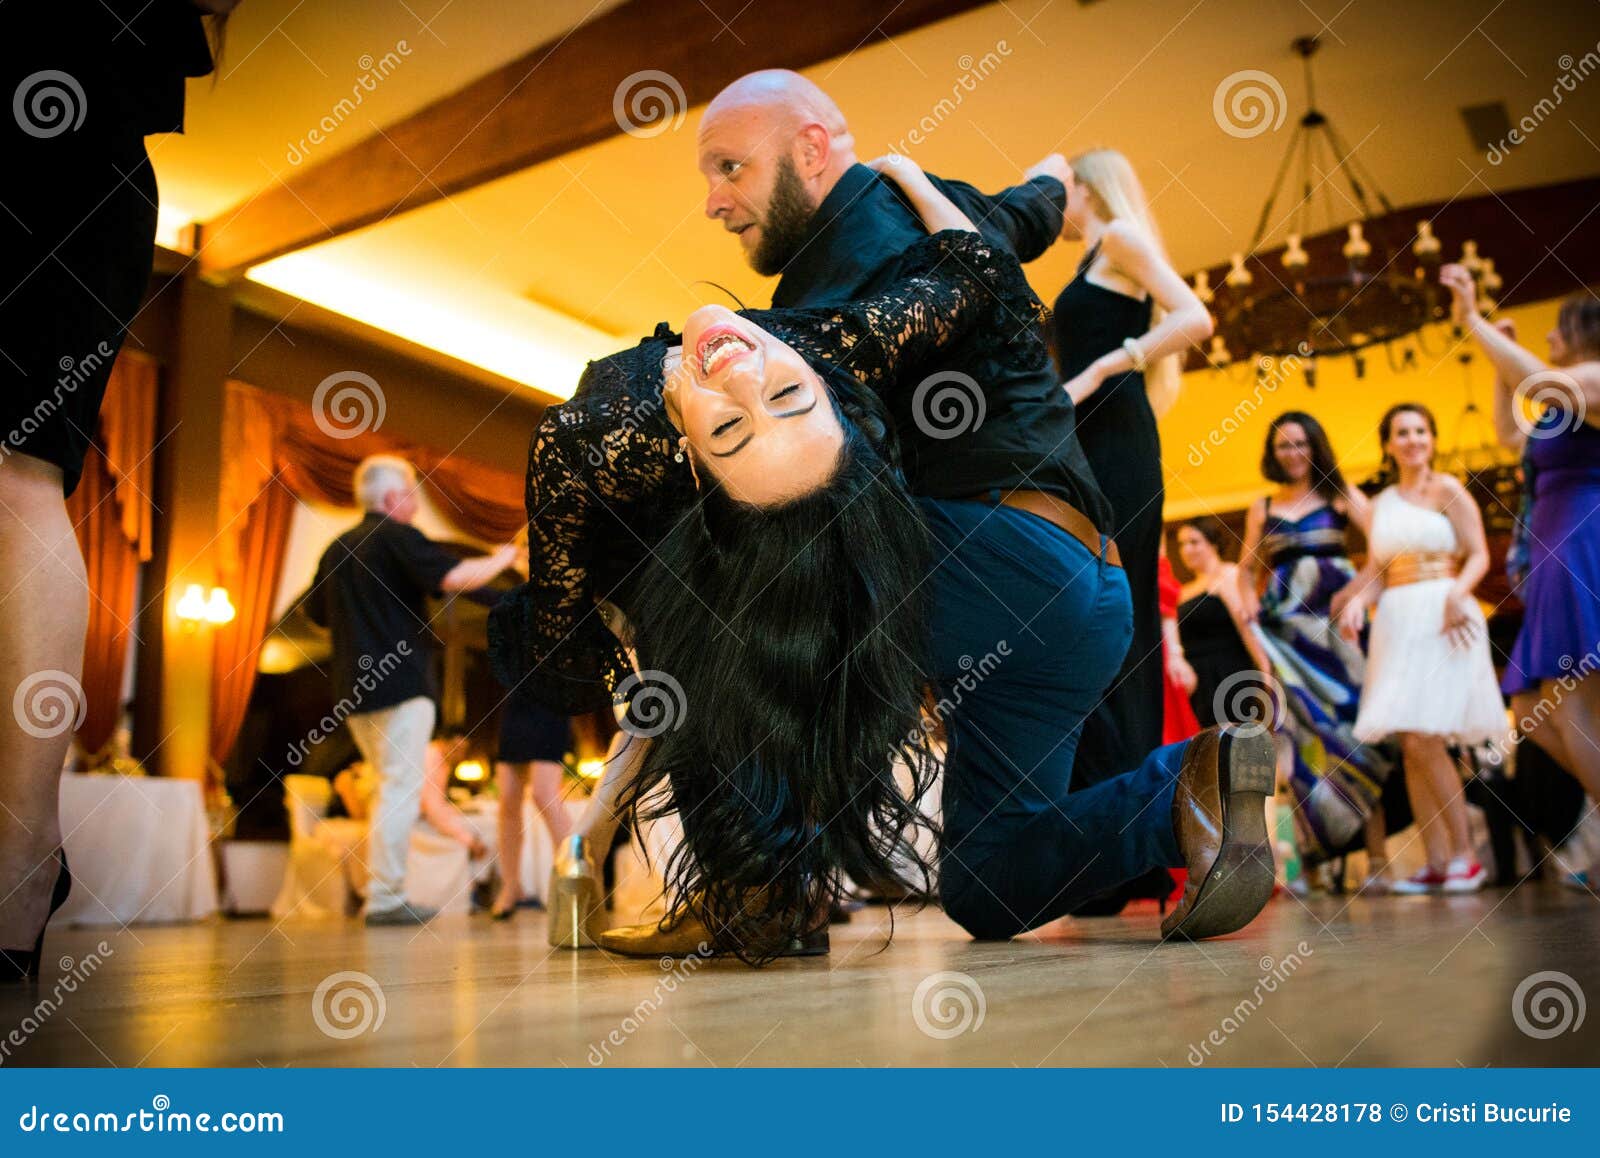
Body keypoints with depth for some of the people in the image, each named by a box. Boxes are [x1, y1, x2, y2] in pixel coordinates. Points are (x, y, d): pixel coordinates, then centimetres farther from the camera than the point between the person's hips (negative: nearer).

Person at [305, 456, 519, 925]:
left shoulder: (337, 549, 16)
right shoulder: (397, 536, -7)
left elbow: (318, 613, 25)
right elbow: (456, 576, -18)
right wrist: (501, 559, -1)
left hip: (353, 691, 8)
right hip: (400, 684, -8)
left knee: (393, 789, 16)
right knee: (401, 792, -6)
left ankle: (384, 893, 17)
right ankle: (385, 899, -8)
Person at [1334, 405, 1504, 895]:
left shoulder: (1448, 490, 1)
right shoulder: (1380, 504, 17)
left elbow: (1479, 555, -5)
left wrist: (1456, 593, -23)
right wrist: (1356, 599, -5)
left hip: (1441, 619, -6)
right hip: (1396, 621, 6)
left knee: (1424, 738, -14)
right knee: (1410, 746, 2)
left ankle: (1464, 855, -3)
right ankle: (1436, 863, 6)